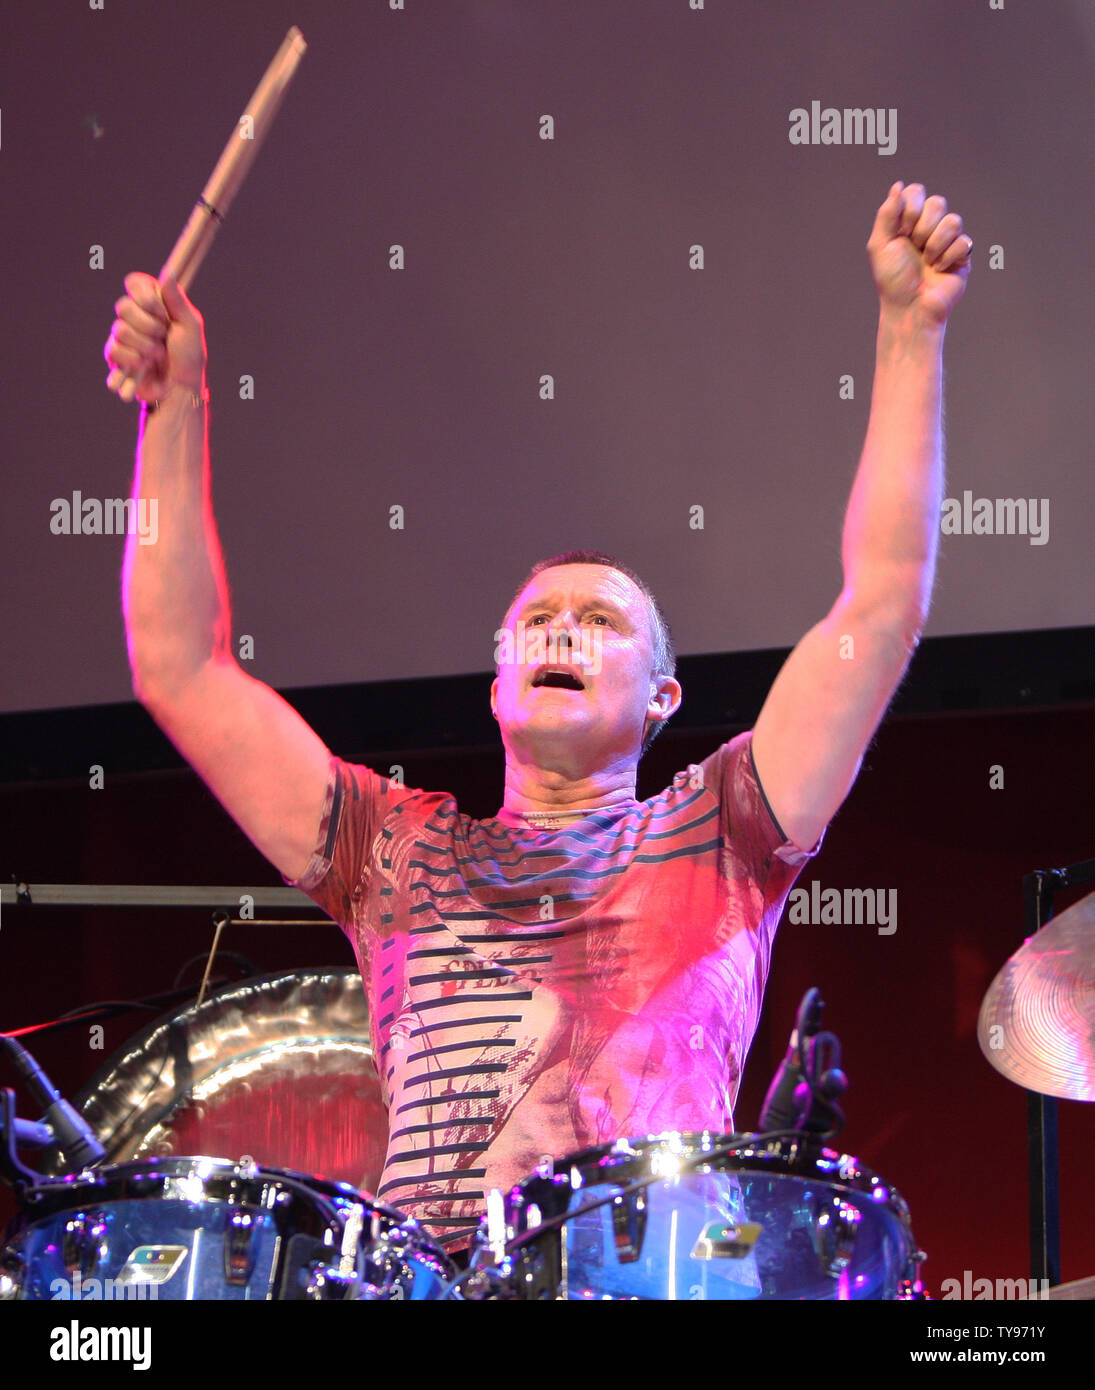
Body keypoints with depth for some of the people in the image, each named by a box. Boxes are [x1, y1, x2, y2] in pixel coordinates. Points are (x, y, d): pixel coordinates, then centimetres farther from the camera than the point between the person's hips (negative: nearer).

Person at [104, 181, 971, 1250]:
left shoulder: (711, 841, 20)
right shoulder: (401, 857, 25)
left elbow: (882, 603, 13)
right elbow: (179, 668, 22)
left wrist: (909, 332, 9)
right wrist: (175, 406, 18)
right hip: (421, 1273, 2)